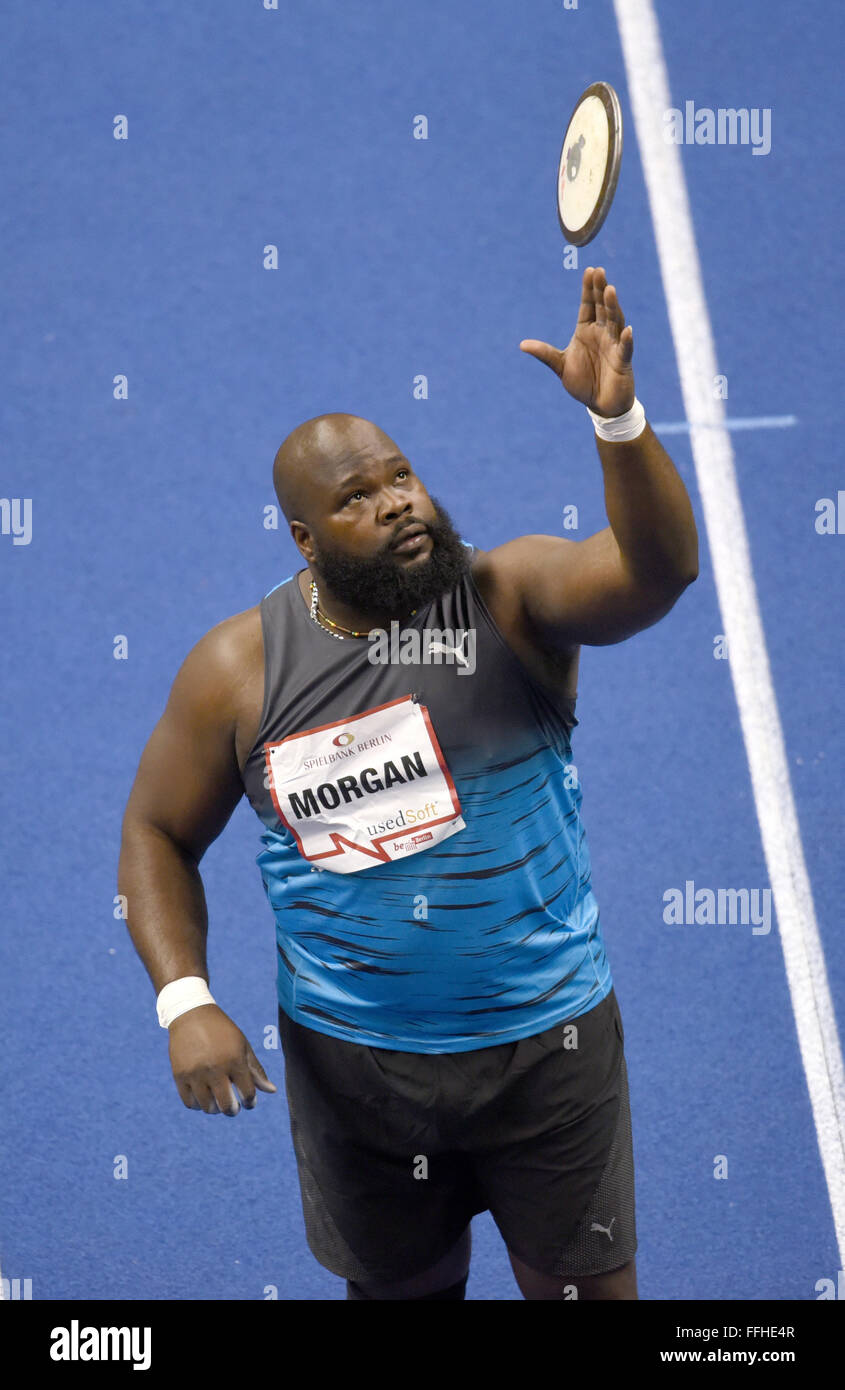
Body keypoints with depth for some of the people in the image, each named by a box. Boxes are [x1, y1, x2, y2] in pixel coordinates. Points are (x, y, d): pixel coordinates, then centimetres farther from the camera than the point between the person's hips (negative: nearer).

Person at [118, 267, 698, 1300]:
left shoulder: (512, 595, -11)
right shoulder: (239, 668, -6)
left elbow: (656, 569, -30)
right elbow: (159, 835, 4)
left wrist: (617, 416, -47)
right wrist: (185, 1003, -10)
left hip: (546, 1044, -1)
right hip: (349, 1055, 1)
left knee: (585, 1286, 13)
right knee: (401, 1287, 19)